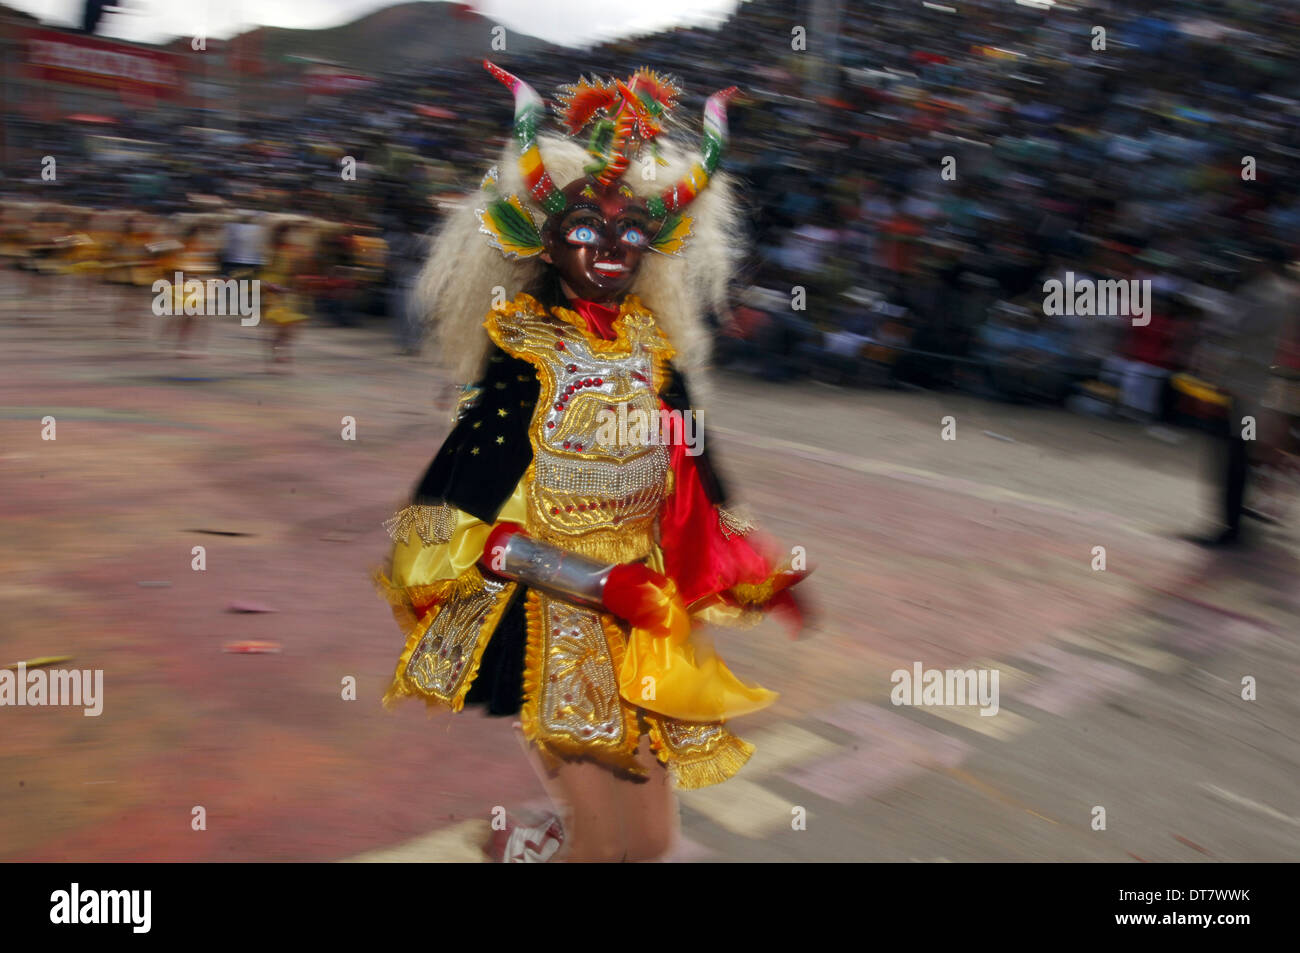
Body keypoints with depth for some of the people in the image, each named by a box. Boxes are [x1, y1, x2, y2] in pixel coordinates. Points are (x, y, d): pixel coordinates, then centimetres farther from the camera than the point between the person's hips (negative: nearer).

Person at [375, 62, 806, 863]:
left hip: (646, 617, 5)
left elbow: (690, 495, 10)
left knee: (655, 839, 13)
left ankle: (528, 843, 39)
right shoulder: (520, 352, -10)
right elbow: (468, 523, -14)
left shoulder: (653, 347, 4)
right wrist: (594, 582, -21)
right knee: (610, 842, -2)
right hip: (549, 619, -5)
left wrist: (763, 581, 3)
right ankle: (520, 848, 28)